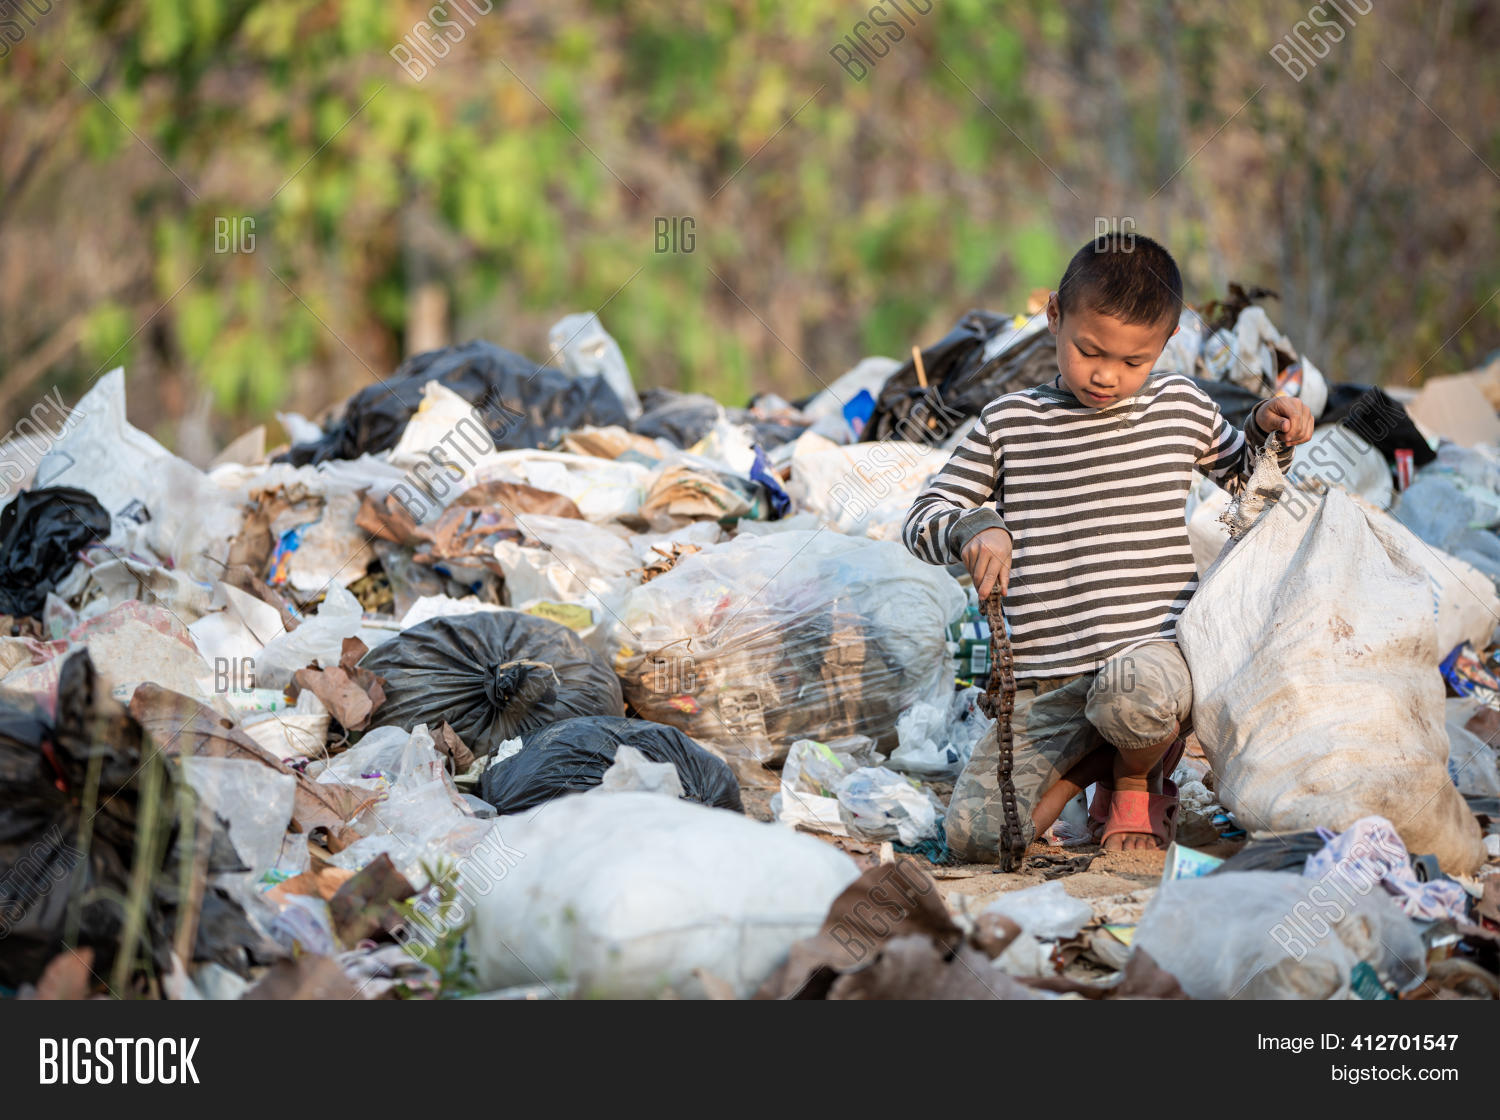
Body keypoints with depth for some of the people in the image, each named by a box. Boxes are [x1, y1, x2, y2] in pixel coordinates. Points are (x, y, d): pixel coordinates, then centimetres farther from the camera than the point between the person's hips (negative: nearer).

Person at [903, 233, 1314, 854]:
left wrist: (1268, 429, 5)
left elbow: (1242, 474, 28)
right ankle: (1088, 759, 15)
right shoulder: (1008, 423, 6)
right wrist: (974, 528, -17)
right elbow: (922, 521, 6)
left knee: (1134, 692, -40)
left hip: (1152, 648, -1)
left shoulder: (1181, 407, 8)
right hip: (1043, 681, 1)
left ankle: (1139, 777, -1)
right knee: (974, 835, -16)